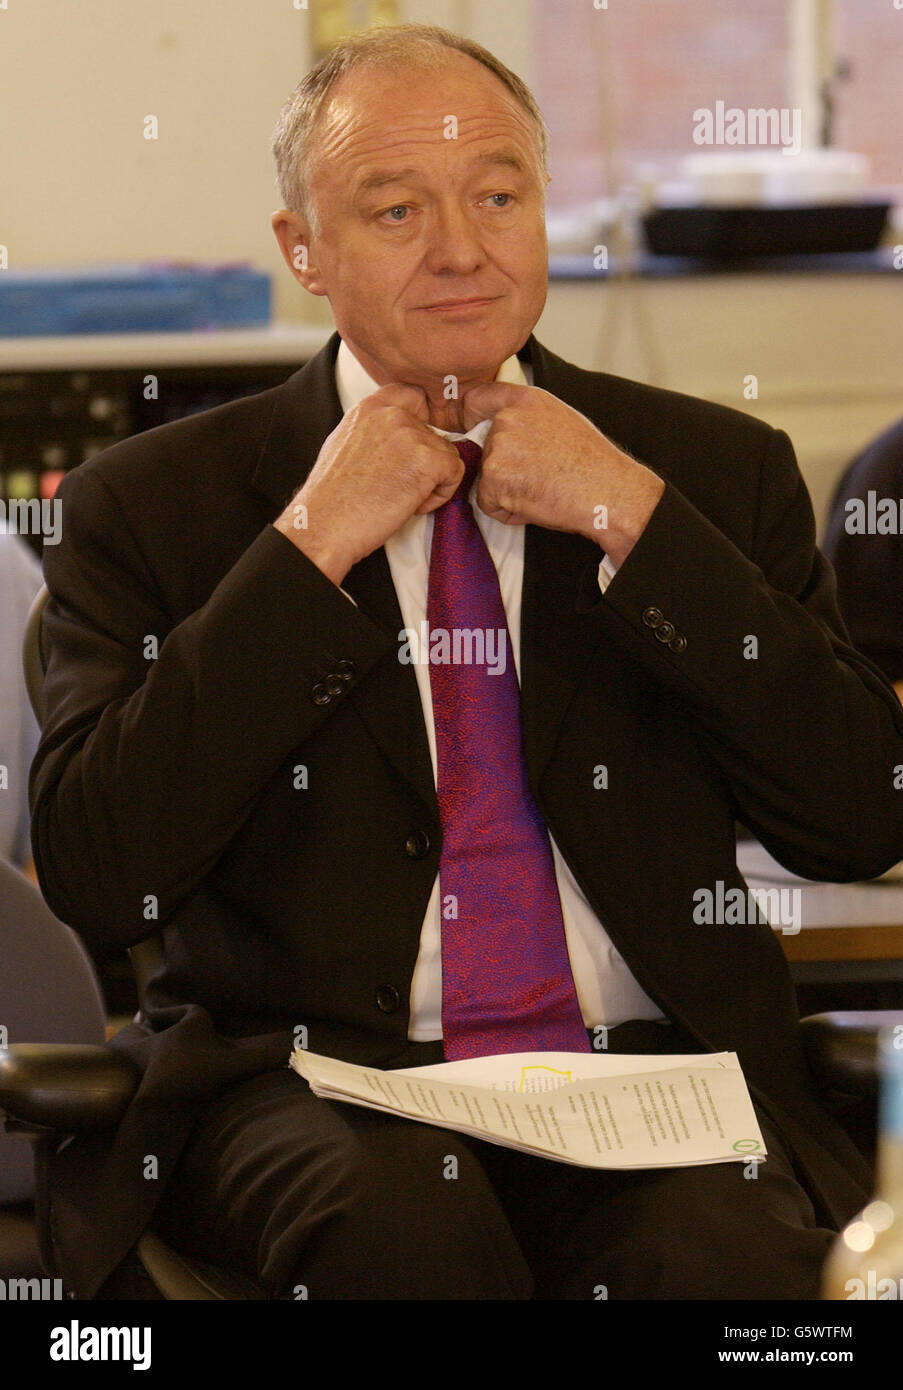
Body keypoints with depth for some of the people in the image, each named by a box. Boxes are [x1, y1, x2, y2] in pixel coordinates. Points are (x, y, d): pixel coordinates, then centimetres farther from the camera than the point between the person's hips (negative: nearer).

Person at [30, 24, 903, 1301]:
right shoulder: (152, 505, 7)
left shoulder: (714, 470, 13)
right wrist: (310, 548, -8)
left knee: (721, 1244, -31)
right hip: (308, 1079, -1)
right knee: (397, 1217, -34)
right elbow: (95, 878, -4)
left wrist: (635, 520, -4)